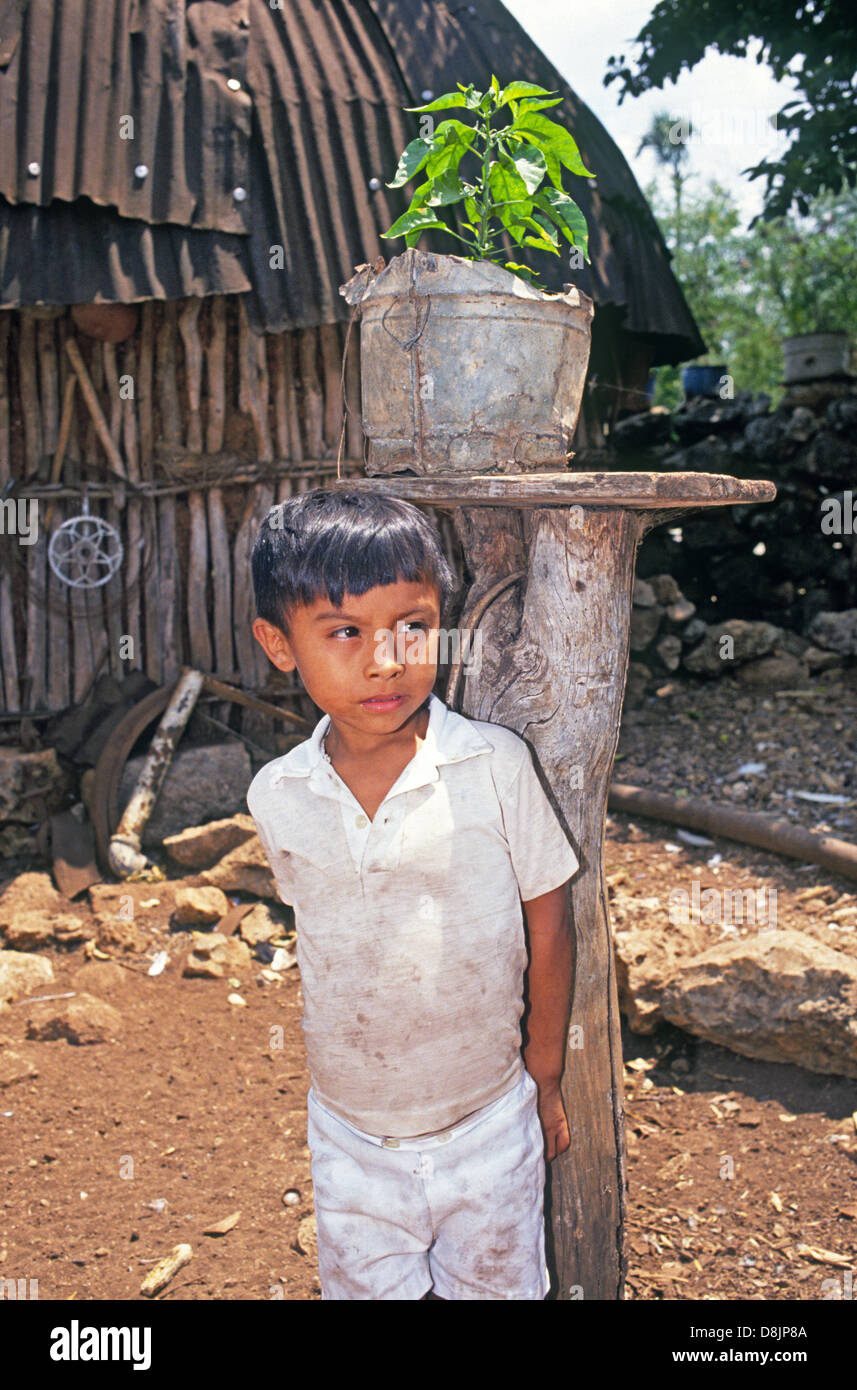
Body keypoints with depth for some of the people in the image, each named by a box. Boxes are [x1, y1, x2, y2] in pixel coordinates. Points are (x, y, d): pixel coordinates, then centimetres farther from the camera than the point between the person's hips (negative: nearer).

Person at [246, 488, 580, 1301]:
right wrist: (342, 1064, 10)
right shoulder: (276, 798, -11)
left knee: (495, 1283, 18)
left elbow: (547, 929, -7)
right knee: (365, 1285, 19)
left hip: (488, 1125, -2)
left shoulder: (496, 766, -19)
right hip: (348, 1133, 2)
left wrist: (545, 1082, 1)